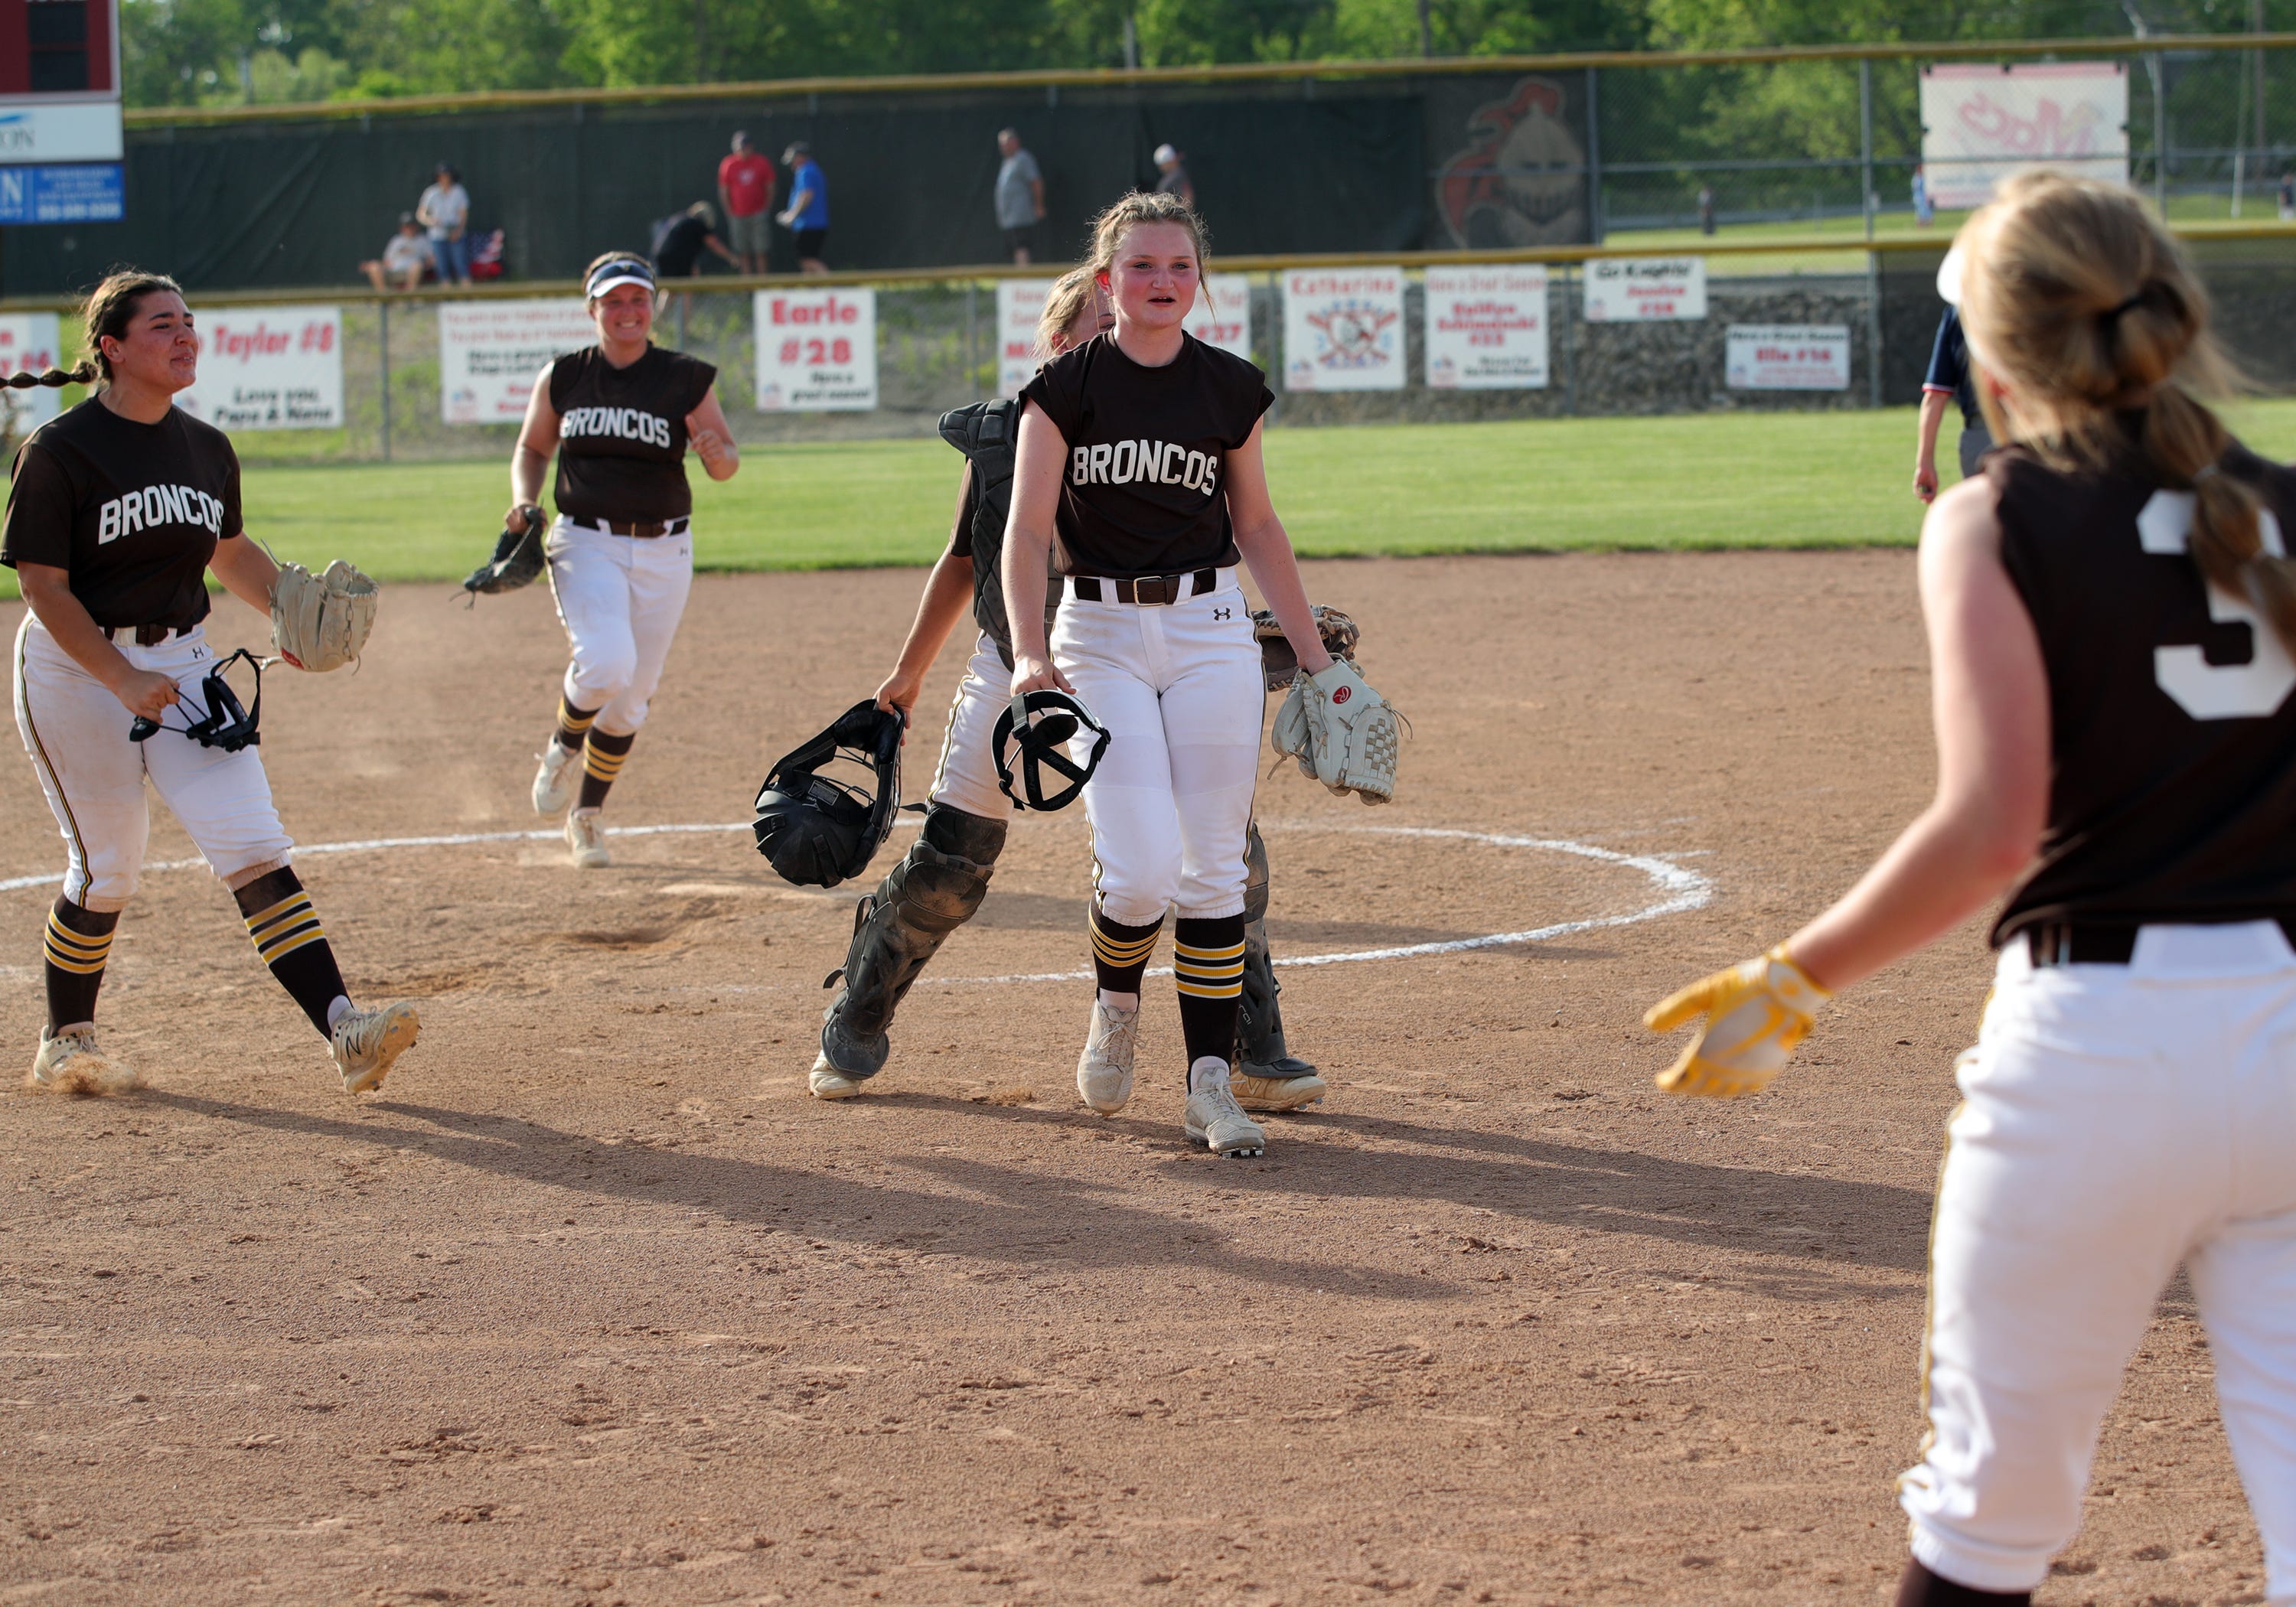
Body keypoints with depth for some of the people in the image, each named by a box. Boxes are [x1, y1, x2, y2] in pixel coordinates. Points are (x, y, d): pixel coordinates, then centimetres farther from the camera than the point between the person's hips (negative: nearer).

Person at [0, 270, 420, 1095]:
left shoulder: (207, 449, 6)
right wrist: (124, 682, -20)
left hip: (183, 661, 4)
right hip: (77, 668, -4)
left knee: (256, 851, -9)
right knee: (106, 872, 3)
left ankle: (342, 1029, -19)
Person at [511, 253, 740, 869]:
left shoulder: (686, 379, -1)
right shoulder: (563, 378, 2)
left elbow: (726, 463, -3)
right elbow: (532, 449, 14)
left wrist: (716, 453, -26)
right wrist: (525, 501, -5)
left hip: (663, 552, 1)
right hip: (586, 544, -1)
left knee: (631, 696, 6)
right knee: (605, 662, -25)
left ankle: (587, 816, 27)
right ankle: (562, 747, 7)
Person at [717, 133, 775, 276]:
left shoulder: (762, 163, 1)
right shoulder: (727, 165, 1)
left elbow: (770, 188, 7)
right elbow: (723, 192, 5)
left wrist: (767, 209, 2)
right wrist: (730, 213, 1)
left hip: (759, 214, 0)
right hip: (738, 216, 1)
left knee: (760, 253, -3)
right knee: (744, 254, 2)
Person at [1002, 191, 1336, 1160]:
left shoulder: (1231, 389, 4)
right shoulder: (1067, 387, -3)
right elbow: (1028, 530, -8)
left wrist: (1309, 645, 11)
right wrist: (1030, 651, -21)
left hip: (1210, 628, 2)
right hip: (1100, 633, -2)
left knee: (1214, 867, 0)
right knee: (1140, 869, -13)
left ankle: (1210, 1086, 6)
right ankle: (1116, 1000, 19)